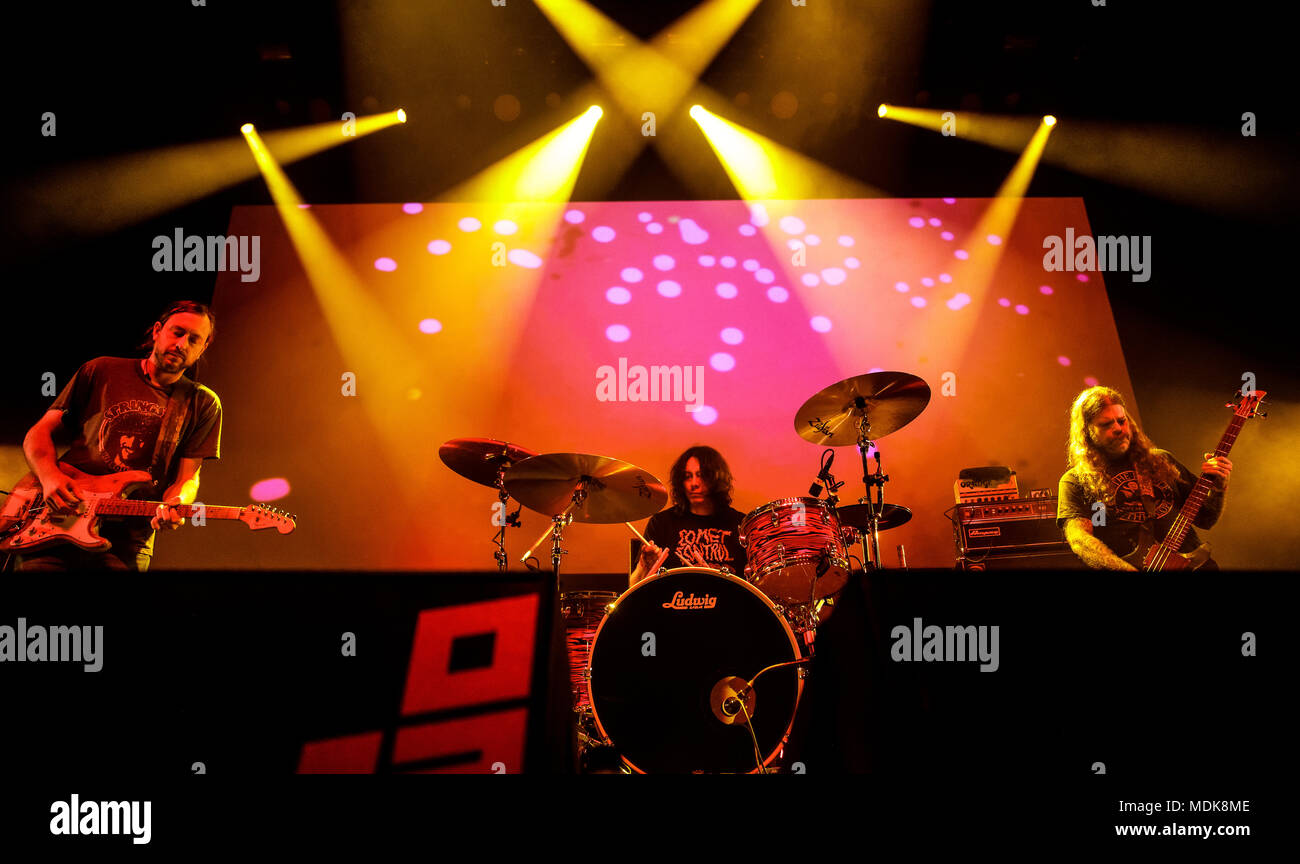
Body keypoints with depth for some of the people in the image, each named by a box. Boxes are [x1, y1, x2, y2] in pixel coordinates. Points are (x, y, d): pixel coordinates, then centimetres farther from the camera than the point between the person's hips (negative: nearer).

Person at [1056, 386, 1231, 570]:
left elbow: (1204, 519, 25)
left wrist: (1218, 489, 4)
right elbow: (1078, 539, -9)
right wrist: (1125, 569, -24)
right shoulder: (1074, 481, 6)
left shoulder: (1161, 460, 20)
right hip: (1134, 564, -4)